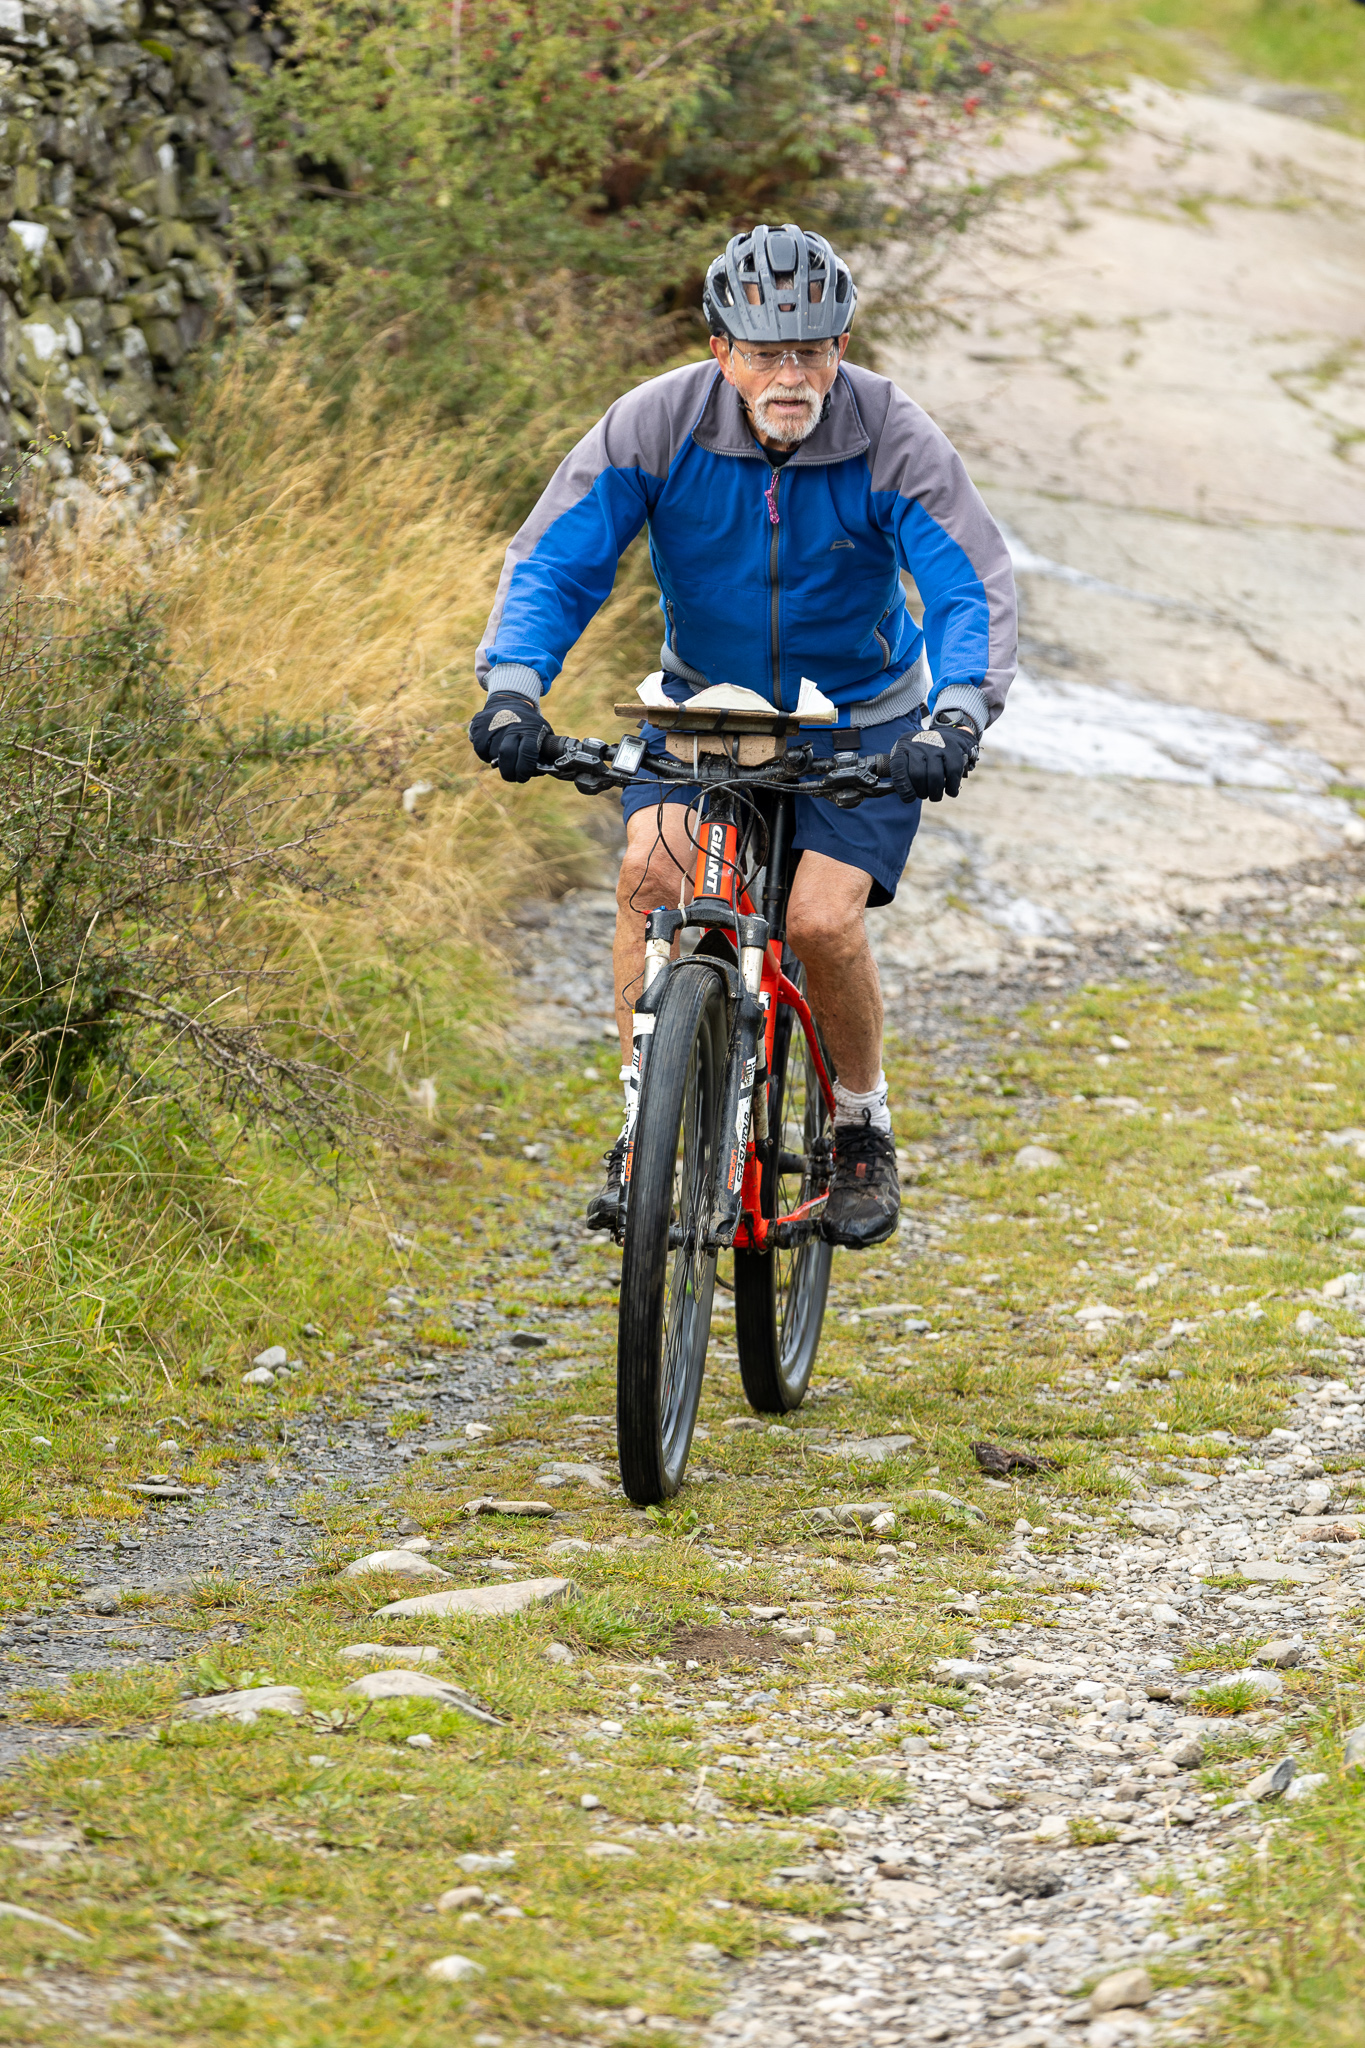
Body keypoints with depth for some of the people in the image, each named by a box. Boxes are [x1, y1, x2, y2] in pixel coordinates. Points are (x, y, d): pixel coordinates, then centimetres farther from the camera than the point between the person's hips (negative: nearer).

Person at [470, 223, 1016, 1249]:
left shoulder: (892, 440, -23)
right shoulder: (659, 423, -20)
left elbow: (975, 588, -28)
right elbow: (554, 560, -20)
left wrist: (956, 720, -46)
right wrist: (513, 688, -38)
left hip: (859, 719, -2)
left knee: (822, 921, -19)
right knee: (652, 869, -23)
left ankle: (864, 1131, 8)